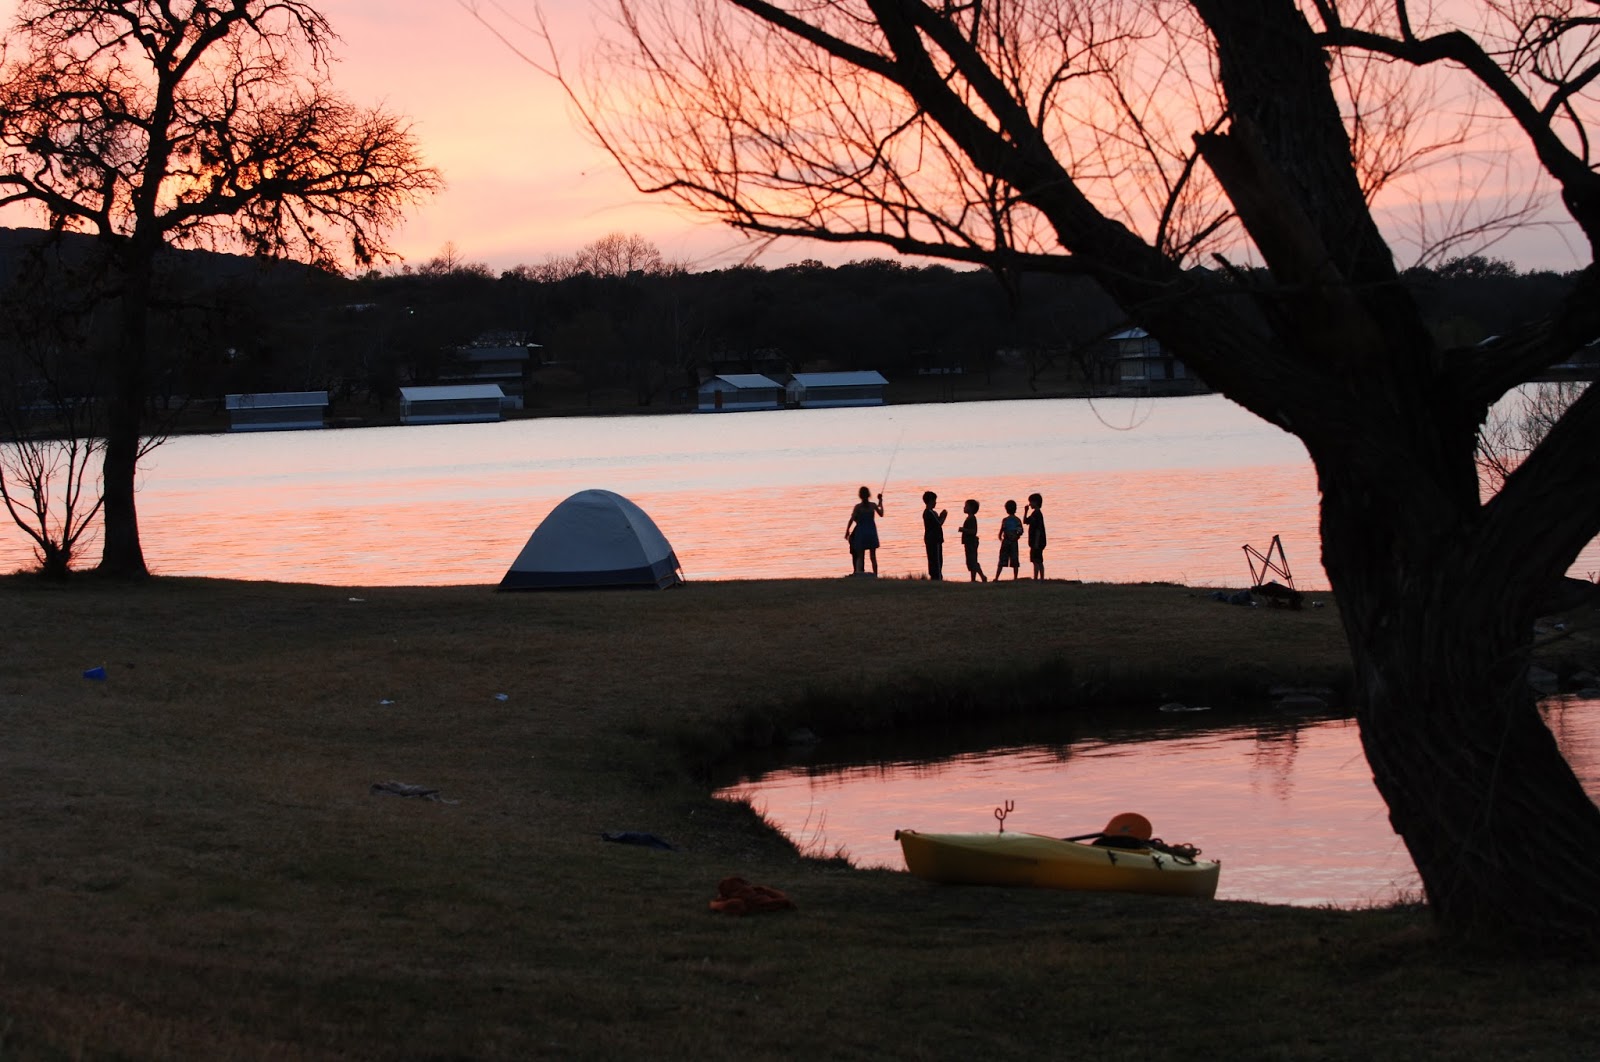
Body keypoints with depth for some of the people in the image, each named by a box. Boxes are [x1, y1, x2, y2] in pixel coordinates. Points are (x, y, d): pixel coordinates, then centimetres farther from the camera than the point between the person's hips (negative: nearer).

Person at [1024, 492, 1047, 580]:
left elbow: (1038, 529, -20)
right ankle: (1041, 579, 15)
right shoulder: (1035, 513, 15)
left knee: (1036, 561, -11)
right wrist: (1026, 511, 13)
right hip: (1039, 542, 10)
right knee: (1039, 562, 12)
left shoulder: (1037, 513, -15)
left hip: (1037, 542, -10)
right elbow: (1025, 521, 25)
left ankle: (1035, 579, -13)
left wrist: (1036, 543, -22)